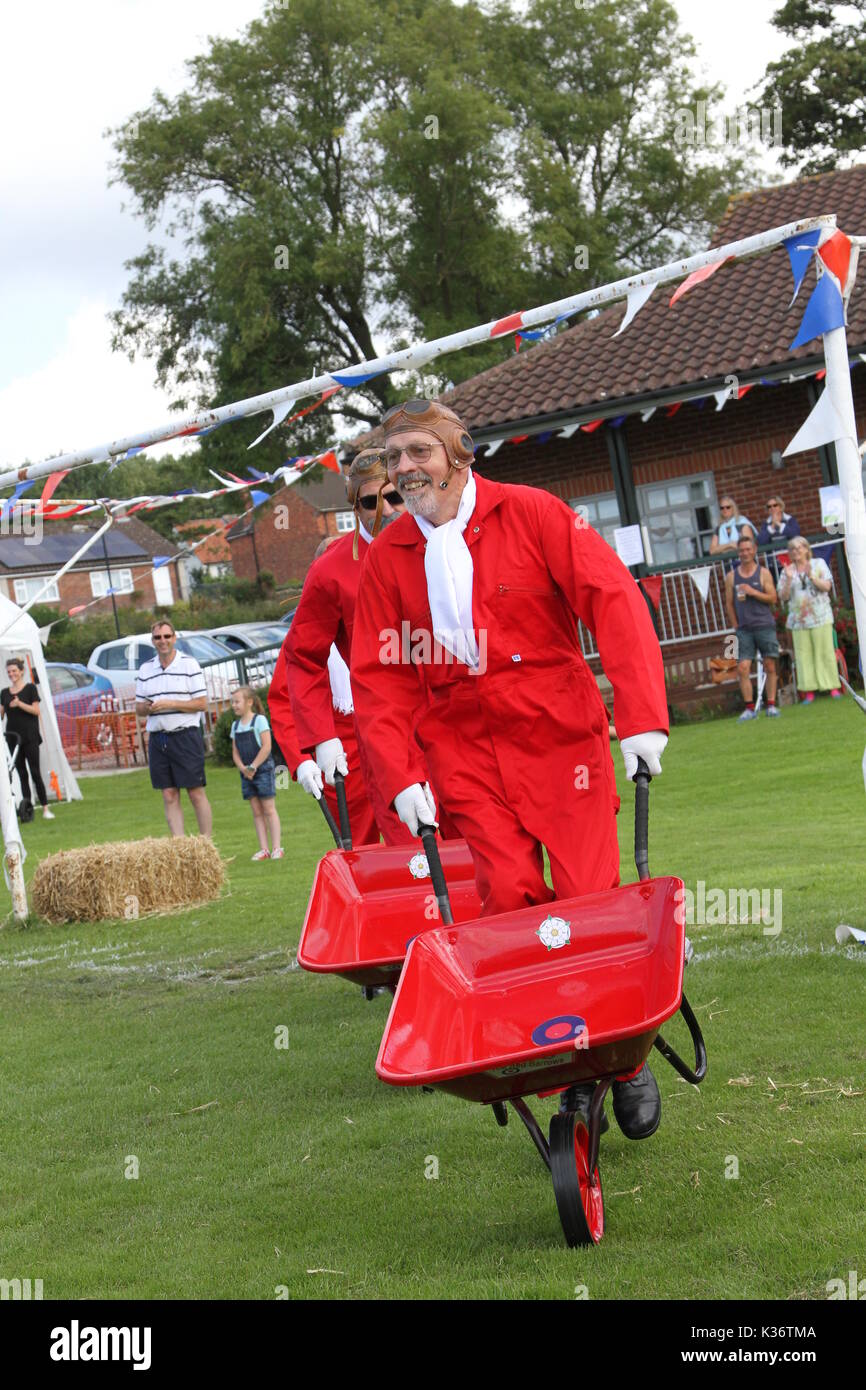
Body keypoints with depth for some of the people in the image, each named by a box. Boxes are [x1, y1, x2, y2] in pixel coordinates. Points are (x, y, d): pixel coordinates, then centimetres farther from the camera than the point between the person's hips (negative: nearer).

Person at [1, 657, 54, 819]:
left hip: (29, 737, -4)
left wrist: (19, 704, -20)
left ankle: (45, 808, -6)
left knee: (35, 772, -8)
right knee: (21, 774, 5)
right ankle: (27, 807, 7)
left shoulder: (30, 688, -1)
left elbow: (36, 710, -8)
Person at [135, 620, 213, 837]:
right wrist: (147, 707, -7)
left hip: (185, 736, -4)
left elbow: (202, 703, -5)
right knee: (169, 795, 3)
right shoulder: (145, 669, 12)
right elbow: (138, 707, 16)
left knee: (196, 794, -2)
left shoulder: (189, 664, 0)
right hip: (157, 737, 4)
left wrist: (170, 704, -14)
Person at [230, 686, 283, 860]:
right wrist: (243, 768, -7)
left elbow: (266, 747, -14)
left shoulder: (259, 720, -7)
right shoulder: (235, 725, 11)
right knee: (256, 812, 5)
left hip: (263, 769, -6)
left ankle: (276, 848, -3)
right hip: (246, 774, 6)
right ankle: (263, 849, 6)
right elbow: (235, 752, 10)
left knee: (269, 810, -5)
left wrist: (253, 766, -16)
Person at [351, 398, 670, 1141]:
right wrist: (400, 774, -5)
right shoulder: (388, 557, 6)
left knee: (589, 898, -5)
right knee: (509, 898, -9)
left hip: (560, 736, -2)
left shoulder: (533, 515, -4)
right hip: (465, 751, 2)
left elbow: (614, 602, -10)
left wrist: (642, 716, -20)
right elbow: (380, 675, 7)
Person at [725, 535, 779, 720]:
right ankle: (749, 708, -3)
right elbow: (729, 603, 11)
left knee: (770, 666, 2)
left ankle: (771, 704, 10)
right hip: (744, 629, 1)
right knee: (743, 668, -8)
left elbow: (772, 598, -2)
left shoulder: (763, 573, 3)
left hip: (765, 626, -1)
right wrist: (736, 626, 5)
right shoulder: (731, 576, 8)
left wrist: (753, 592, -14)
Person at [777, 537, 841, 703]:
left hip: (820, 616, -2)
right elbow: (783, 597, 4)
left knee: (825, 651, -4)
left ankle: (834, 688, -1)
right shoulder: (787, 571, 10)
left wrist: (811, 577, -16)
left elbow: (827, 586, -2)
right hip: (798, 618, 2)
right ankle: (809, 691, -2)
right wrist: (789, 580, -10)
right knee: (803, 654, -4)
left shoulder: (819, 564, 8)